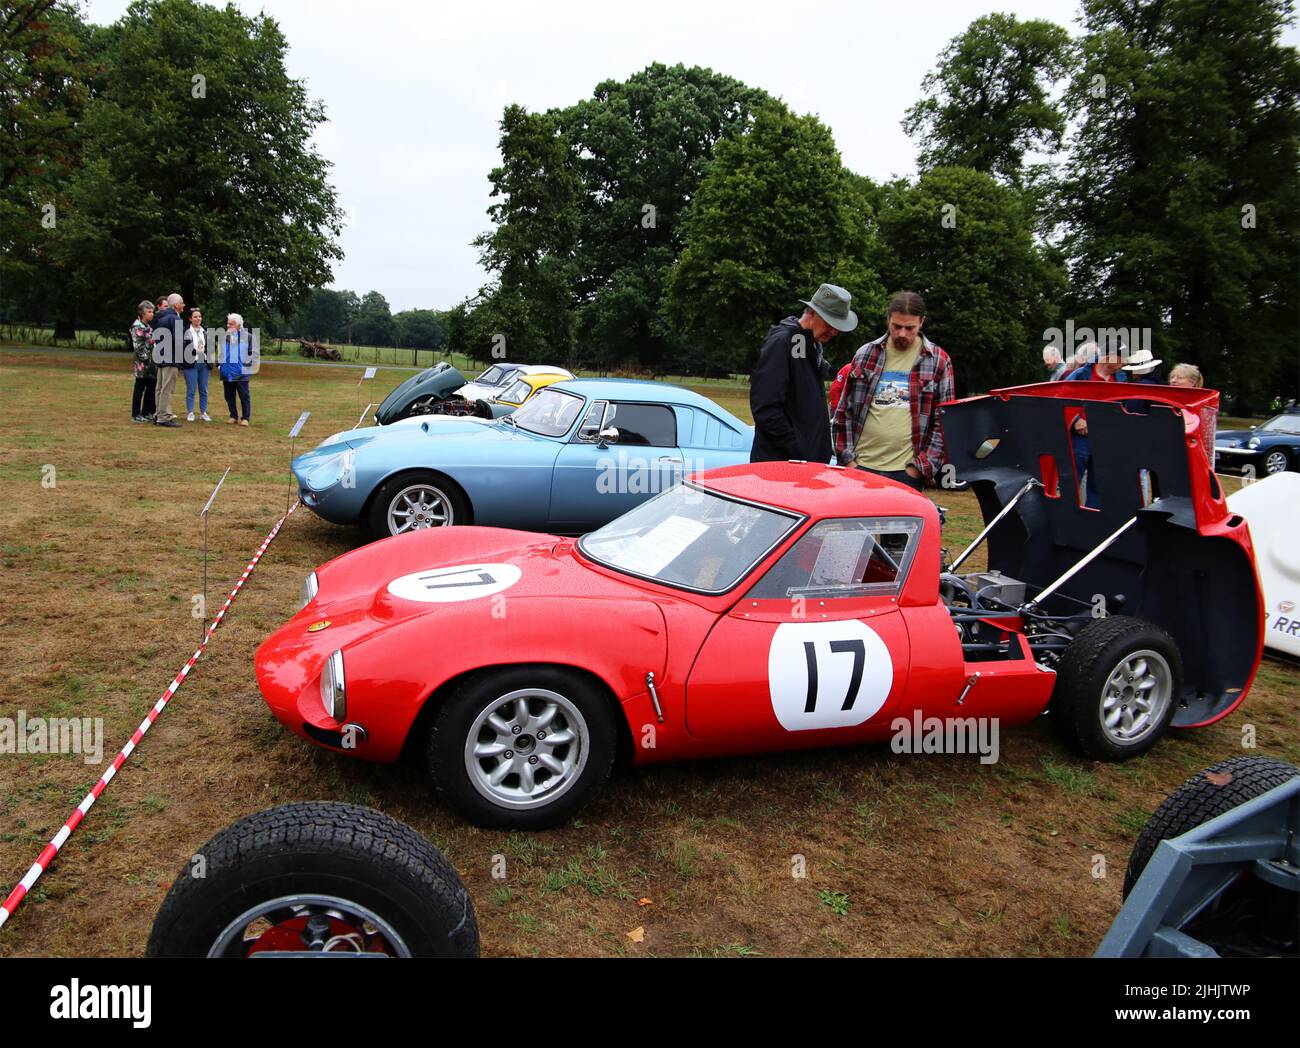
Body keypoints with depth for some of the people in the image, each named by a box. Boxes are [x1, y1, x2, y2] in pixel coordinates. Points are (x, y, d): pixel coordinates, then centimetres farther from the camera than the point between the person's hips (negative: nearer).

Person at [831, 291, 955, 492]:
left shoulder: (939, 361, 3)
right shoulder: (864, 355, 8)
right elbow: (843, 412, 10)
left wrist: (921, 467, -6)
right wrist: (847, 458, 1)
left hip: (907, 472, -2)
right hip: (859, 468, 2)